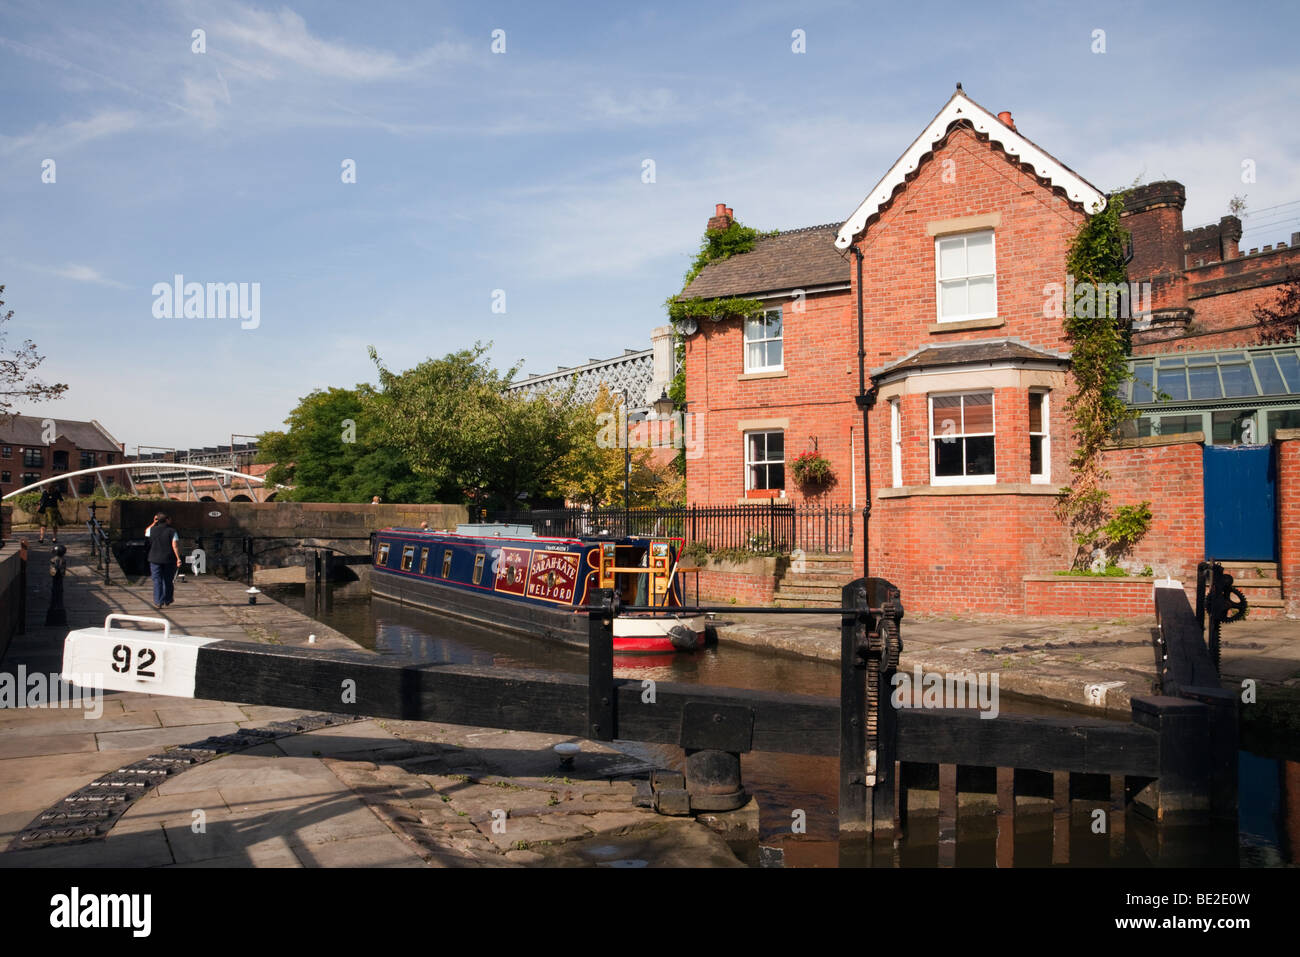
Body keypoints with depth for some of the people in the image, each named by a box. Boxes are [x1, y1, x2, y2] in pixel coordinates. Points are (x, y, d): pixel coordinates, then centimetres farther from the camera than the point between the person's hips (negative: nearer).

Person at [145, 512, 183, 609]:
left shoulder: (153, 530, 0)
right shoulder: (172, 531, -7)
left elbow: (146, 532, 25)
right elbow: (175, 545, -15)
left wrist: (154, 523, 19)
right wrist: (178, 558, -16)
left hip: (155, 560, 1)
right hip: (169, 560, -1)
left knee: (157, 581, 4)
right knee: (168, 581, 12)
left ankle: (158, 602, -1)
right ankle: (167, 601, 21)